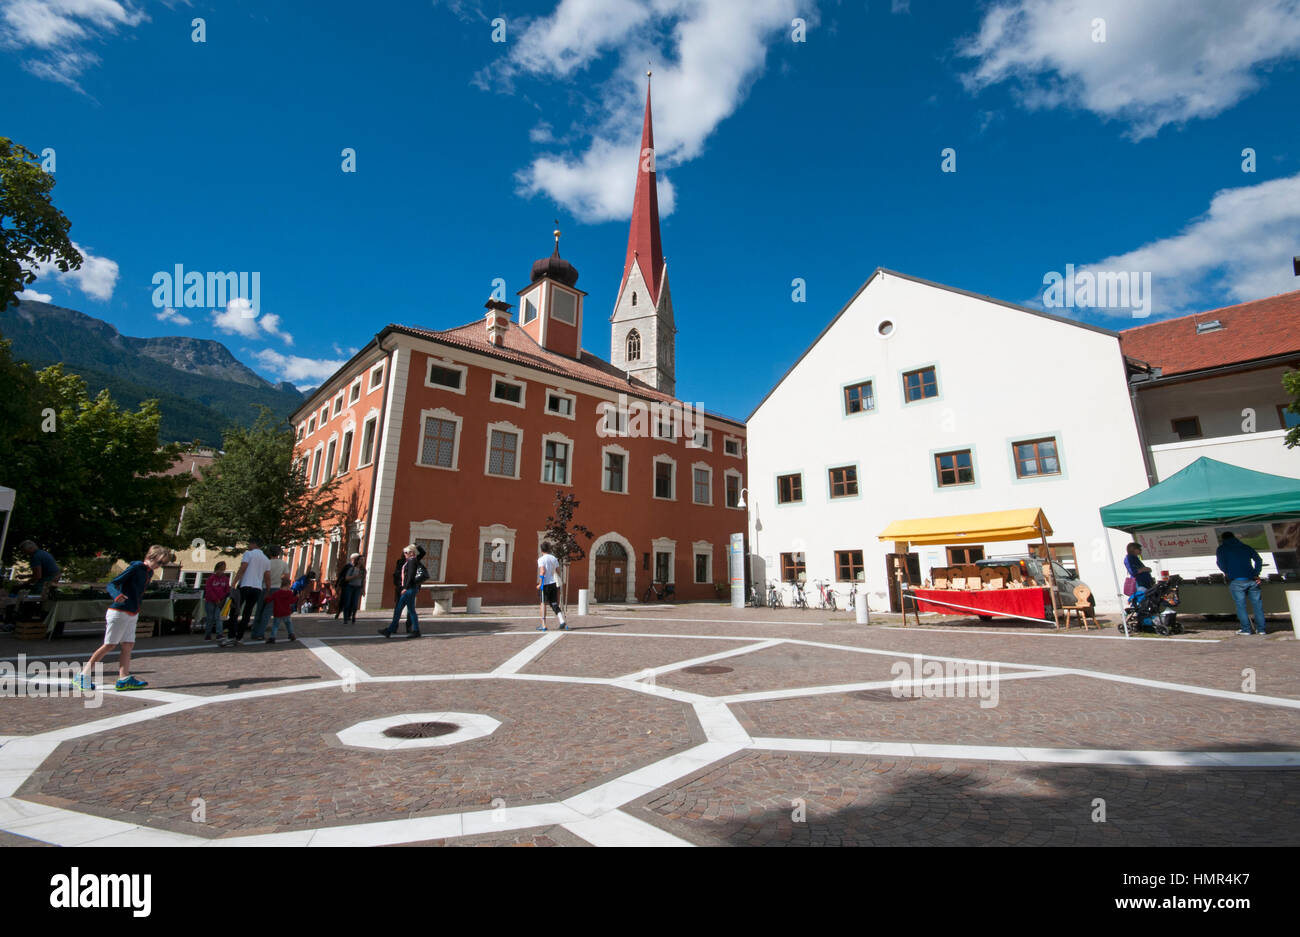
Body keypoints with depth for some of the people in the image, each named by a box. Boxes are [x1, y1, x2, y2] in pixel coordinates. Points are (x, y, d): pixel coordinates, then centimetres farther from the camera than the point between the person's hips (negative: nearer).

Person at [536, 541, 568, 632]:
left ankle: (543, 625, 6)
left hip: (545, 584, -5)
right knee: (554, 604, 7)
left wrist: (540, 584, -13)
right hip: (554, 583, 5)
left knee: (543, 603, 5)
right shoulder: (554, 558, 11)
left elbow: (542, 572, -17)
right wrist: (558, 584, 16)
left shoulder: (541, 559, -6)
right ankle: (562, 622, -8)